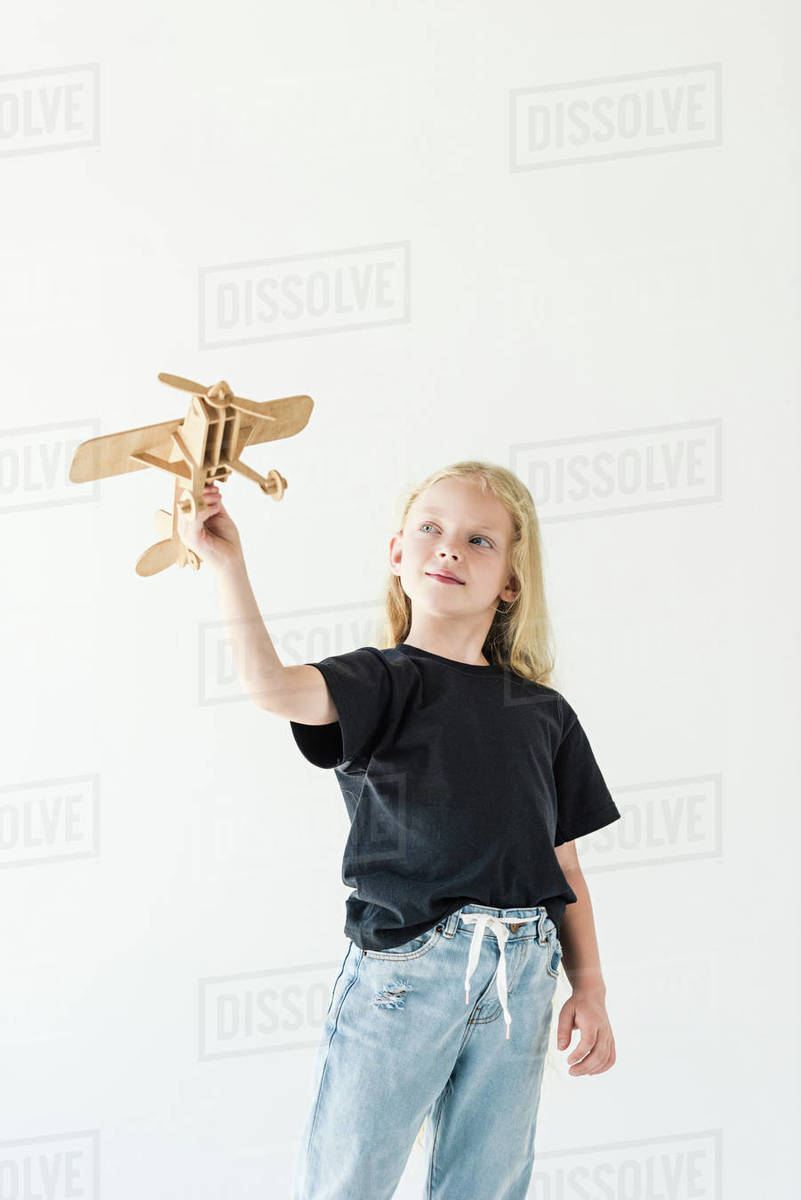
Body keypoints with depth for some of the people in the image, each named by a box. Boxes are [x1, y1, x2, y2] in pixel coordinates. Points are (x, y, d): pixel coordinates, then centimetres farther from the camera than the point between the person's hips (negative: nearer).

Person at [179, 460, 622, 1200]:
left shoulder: (543, 713, 13)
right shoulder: (383, 682, 0)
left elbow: (565, 867, 16)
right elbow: (277, 689, -22)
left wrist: (591, 989, 8)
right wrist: (228, 562, -29)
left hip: (520, 976, 4)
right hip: (402, 965, -4)